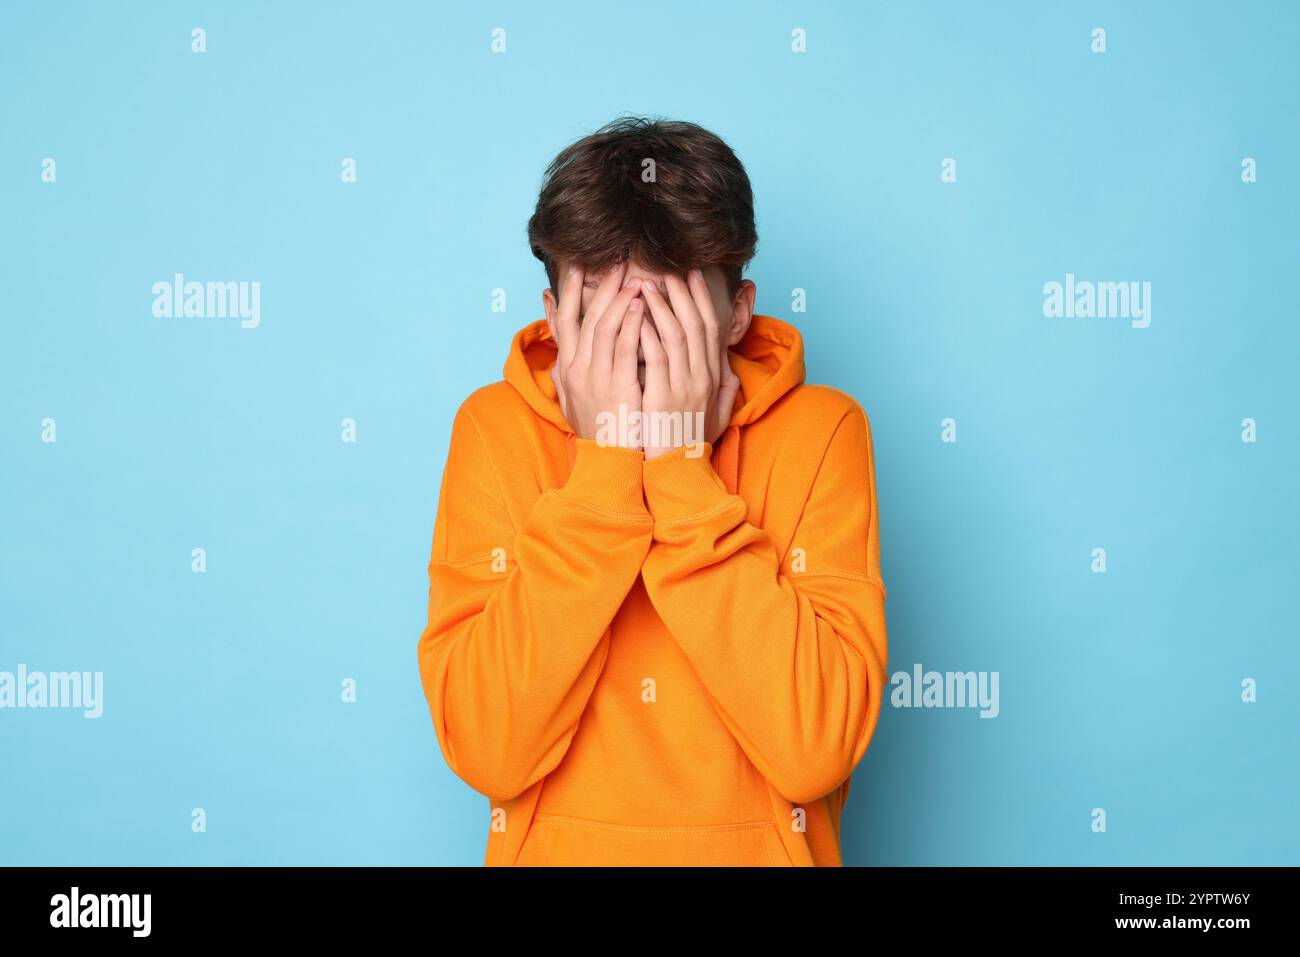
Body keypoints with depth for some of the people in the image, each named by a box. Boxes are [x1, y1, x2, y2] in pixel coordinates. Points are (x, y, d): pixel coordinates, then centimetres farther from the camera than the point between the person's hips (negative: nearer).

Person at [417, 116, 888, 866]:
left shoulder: (816, 431, -8)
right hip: (553, 845, 0)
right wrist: (602, 466, -18)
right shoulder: (496, 429, -6)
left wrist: (681, 472, -19)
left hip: (762, 846, 0)